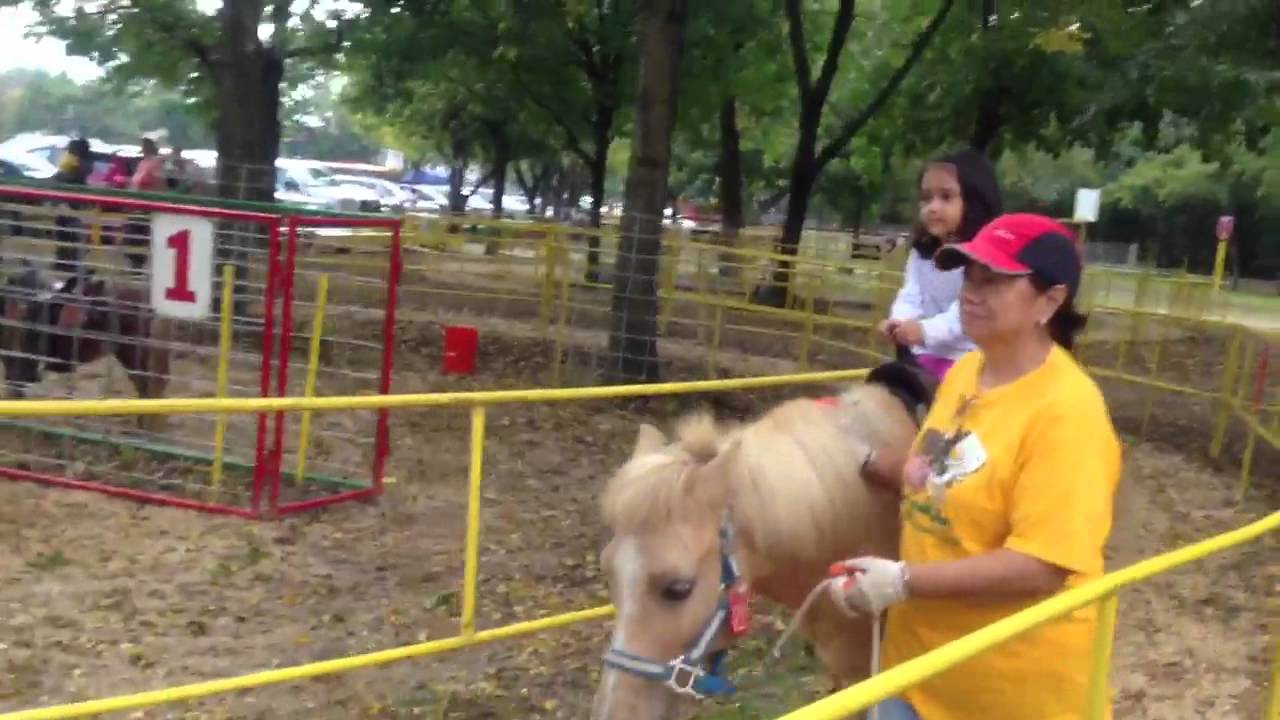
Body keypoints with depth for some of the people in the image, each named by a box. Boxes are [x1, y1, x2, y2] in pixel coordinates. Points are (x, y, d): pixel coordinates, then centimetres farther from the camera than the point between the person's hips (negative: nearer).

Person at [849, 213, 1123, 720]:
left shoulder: (1066, 411, -23)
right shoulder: (965, 371, 2)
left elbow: (1042, 564, -27)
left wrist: (903, 581, -28)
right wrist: (865, 465, 2)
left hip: (1011, 679, -7)